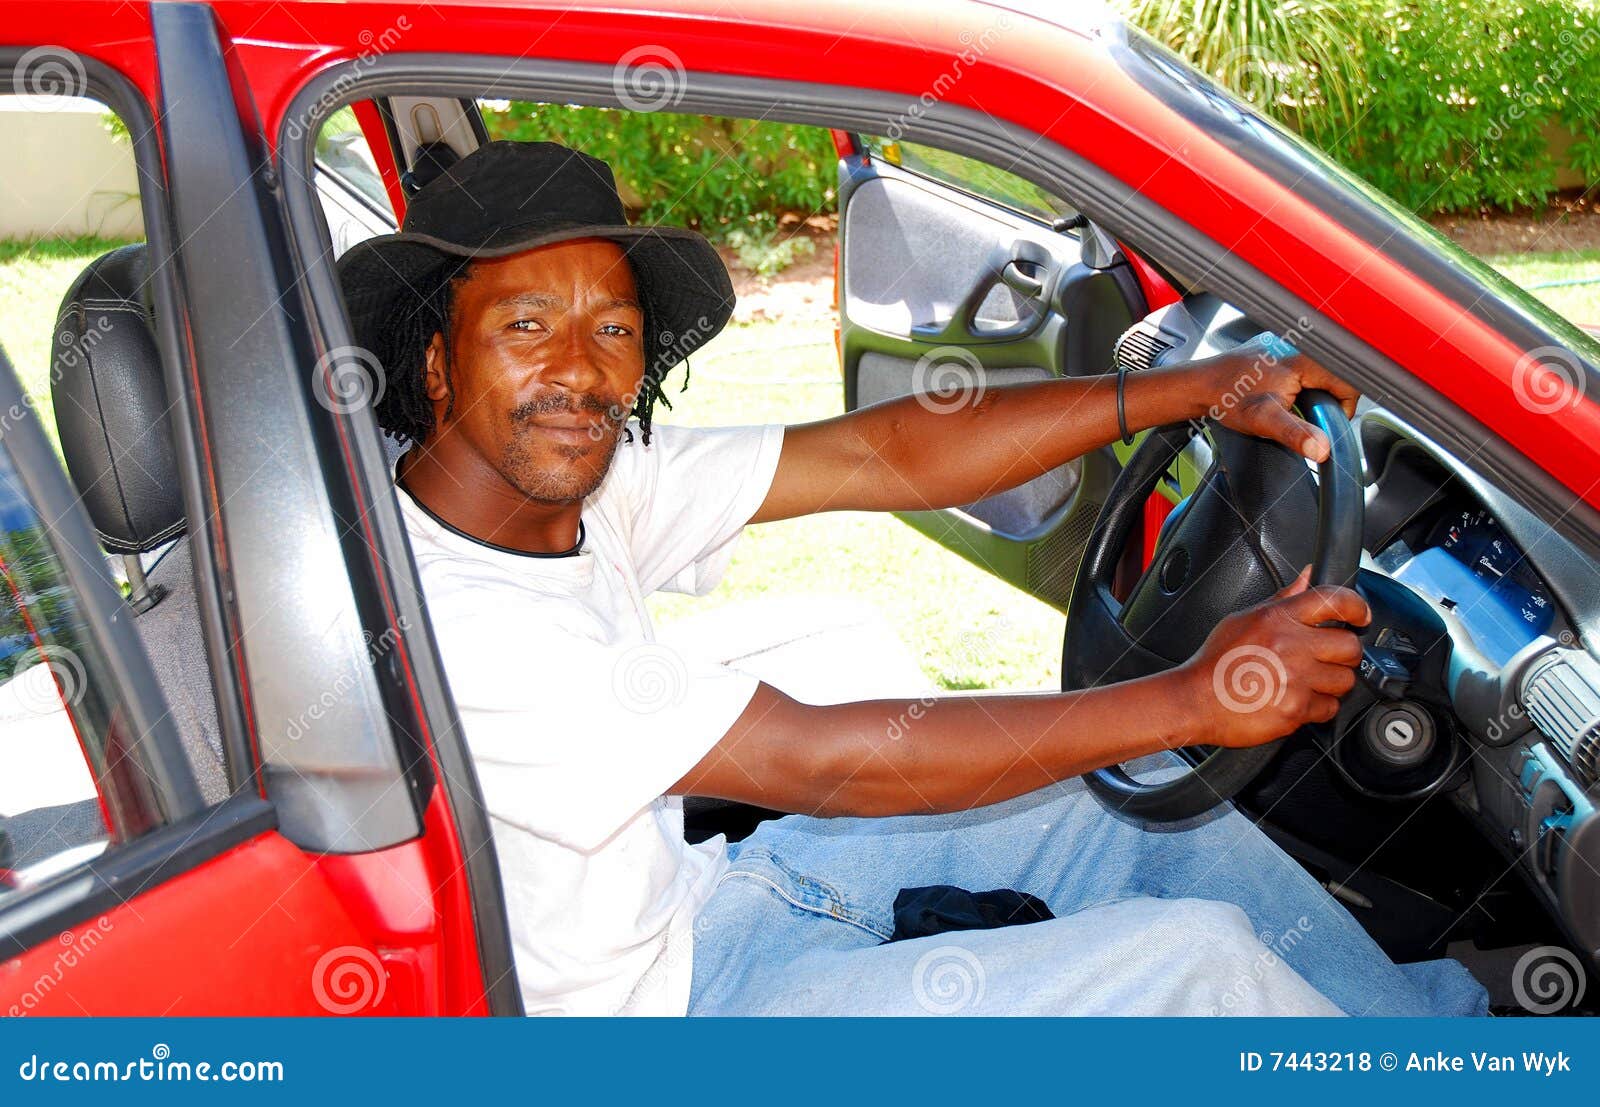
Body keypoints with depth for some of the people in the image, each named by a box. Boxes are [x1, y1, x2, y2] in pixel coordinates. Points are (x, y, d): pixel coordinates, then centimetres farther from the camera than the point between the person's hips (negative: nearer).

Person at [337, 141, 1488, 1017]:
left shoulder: (592, 474, -7)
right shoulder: (439, 620, -31)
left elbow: (884, 456, -8)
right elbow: (817, 762, -32)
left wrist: (1193, 389, -13)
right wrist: (1194, 699, -28)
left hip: (688, 899, 8)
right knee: (1190, 952, -14)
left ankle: (1446, 1016, 28)